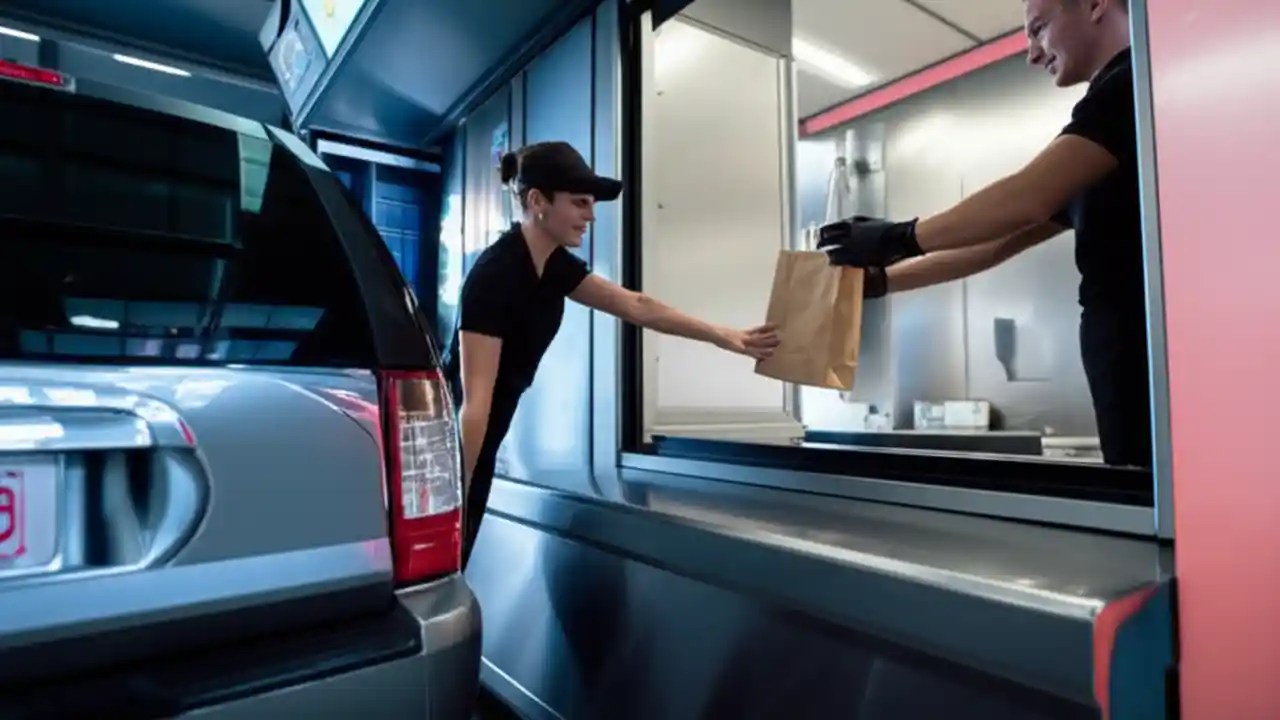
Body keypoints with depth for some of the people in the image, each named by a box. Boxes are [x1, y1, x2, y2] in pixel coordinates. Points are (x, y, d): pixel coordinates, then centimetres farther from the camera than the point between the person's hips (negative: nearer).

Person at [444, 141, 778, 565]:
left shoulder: (555, 265, 1)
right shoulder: (494, 274, -25)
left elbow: (636, 307, 4)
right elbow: (475, 398, -26)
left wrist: (724, 337, 3)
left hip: (473, 437, 8)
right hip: (448, 437, -8)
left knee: (454, 561, 18)